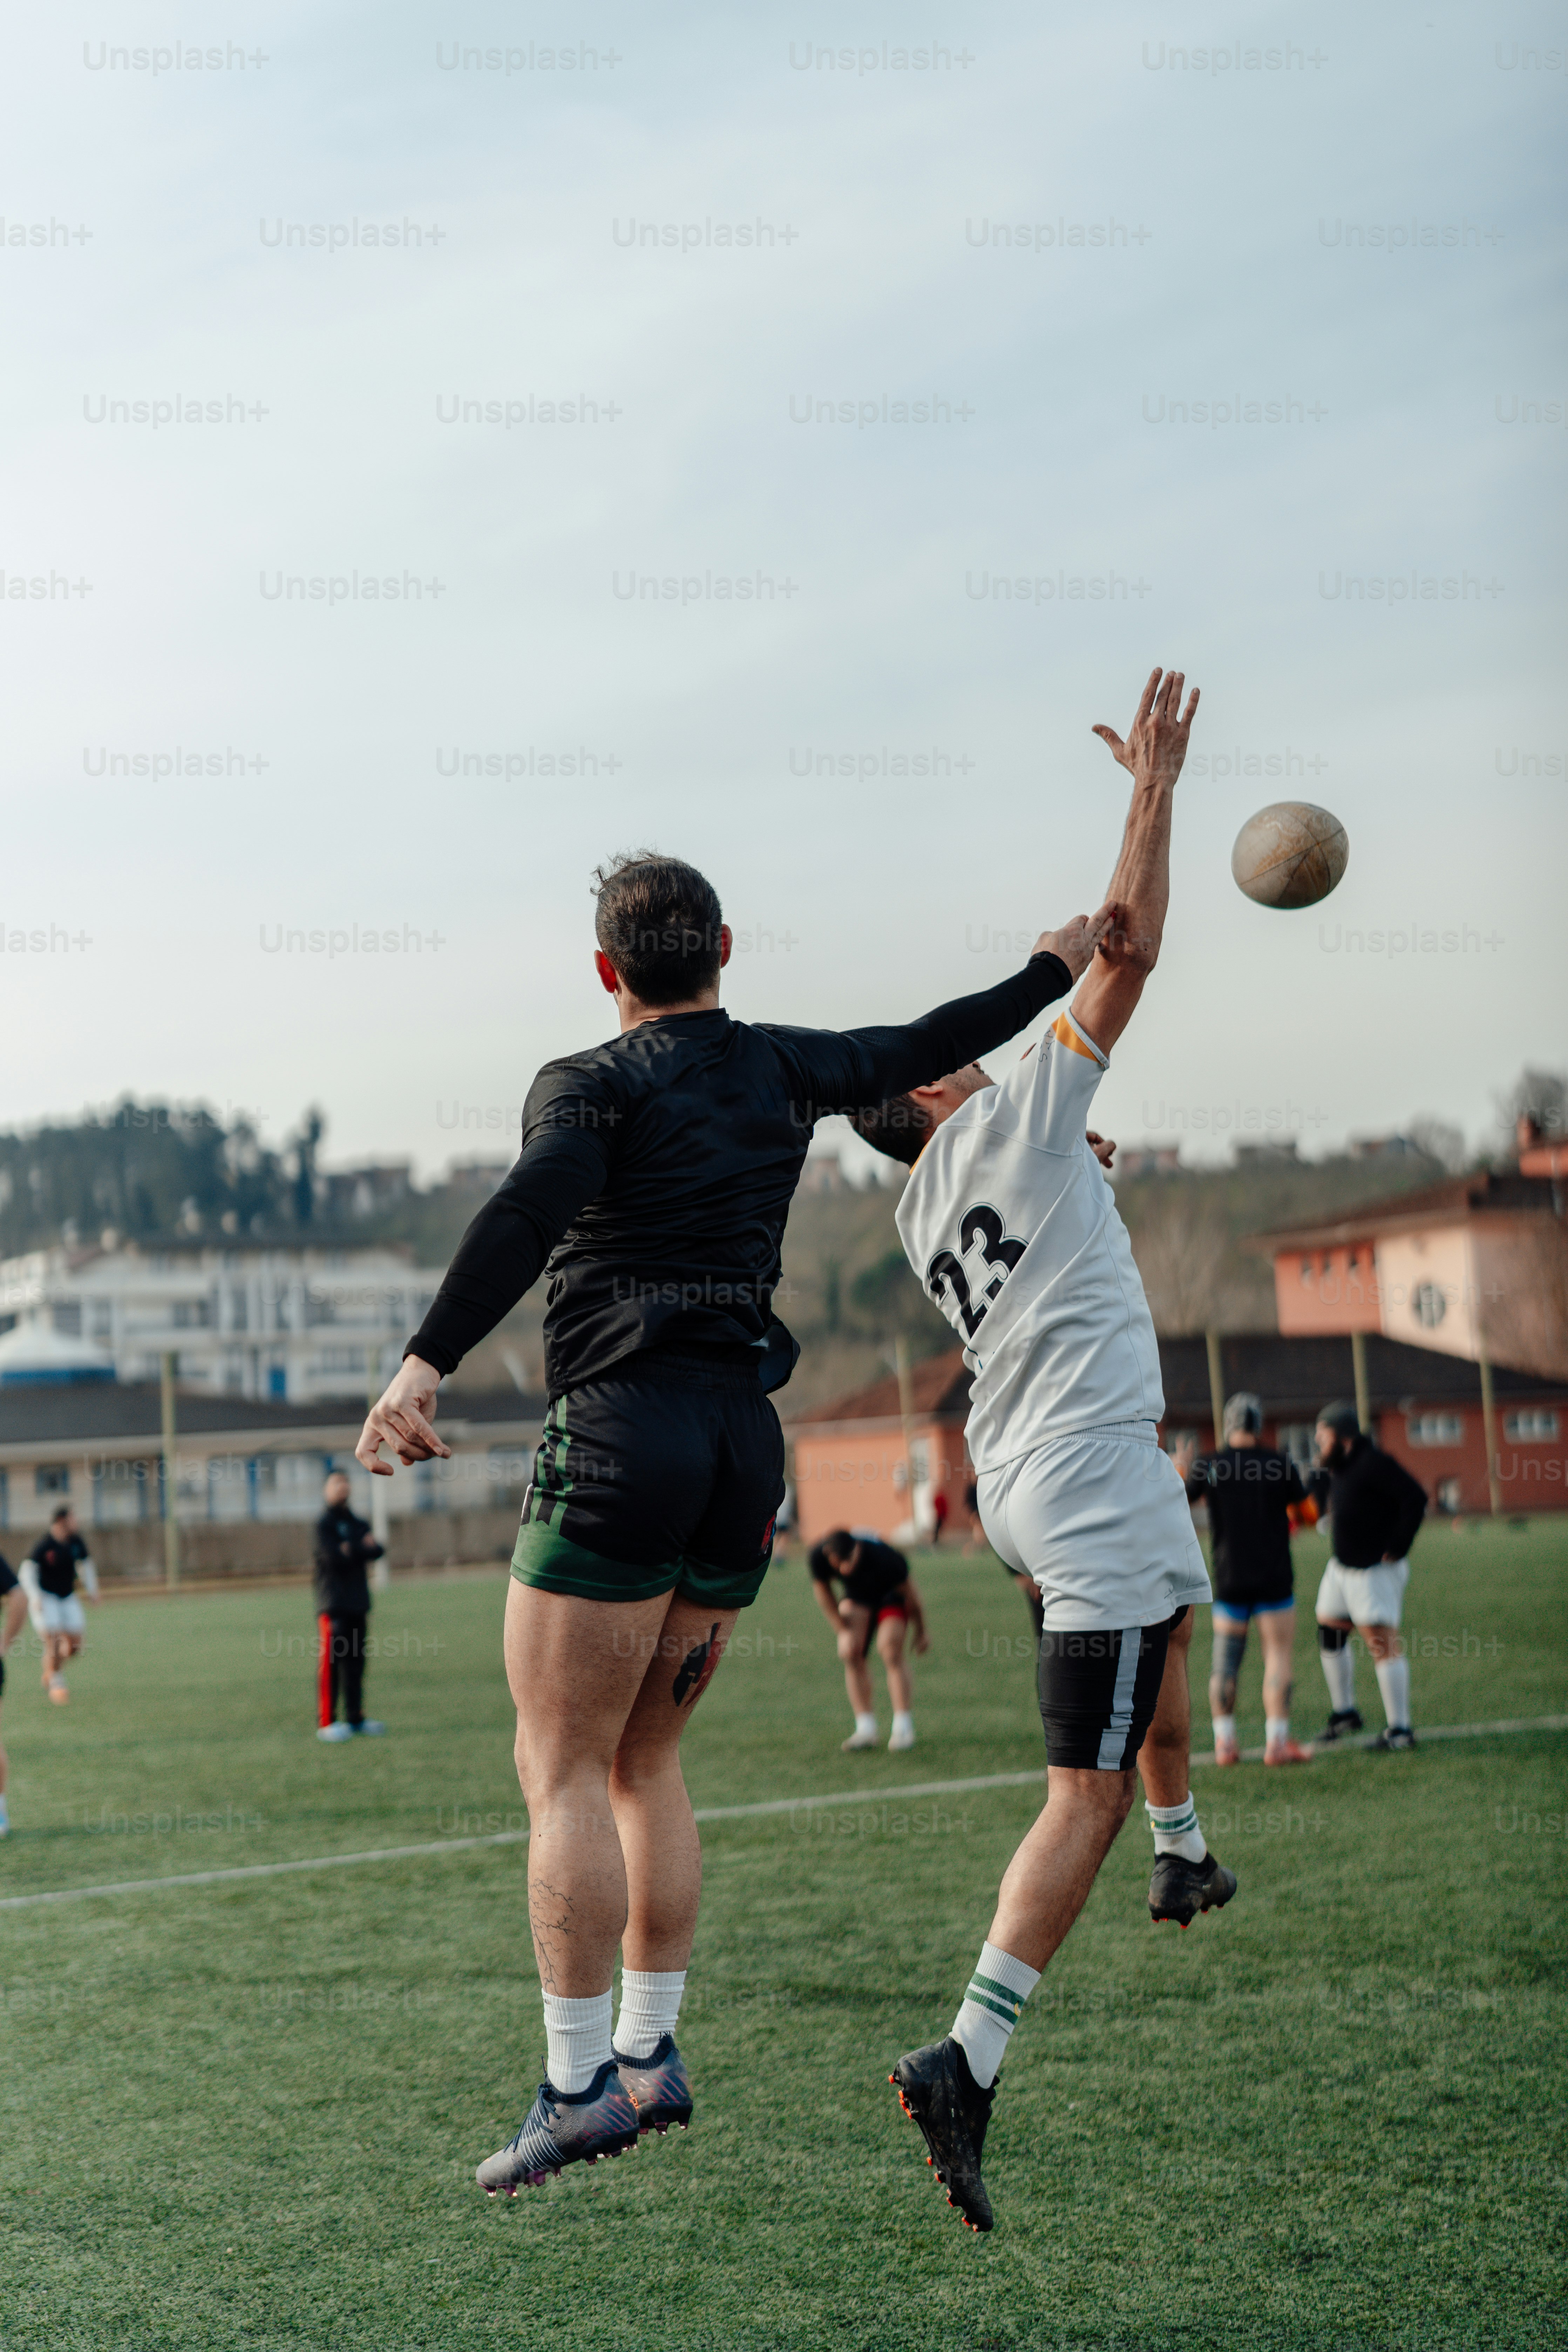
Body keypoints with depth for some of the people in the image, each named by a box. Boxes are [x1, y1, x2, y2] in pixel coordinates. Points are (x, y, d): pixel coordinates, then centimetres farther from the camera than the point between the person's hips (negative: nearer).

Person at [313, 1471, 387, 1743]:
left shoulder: (359, 1524, 18)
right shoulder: (324, 1524, -2)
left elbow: (378, 1551, 3)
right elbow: (333, 1557, -16)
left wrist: (353, 1551, -12)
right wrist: (363, 1549, -4)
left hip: (358, 1603, 7)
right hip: (333, 1604, -7)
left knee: (355, 1662, 8)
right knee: (331, 1662, -10)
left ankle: (356, 1719, 13)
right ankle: (326, 1723, -9)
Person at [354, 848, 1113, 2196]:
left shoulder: (592, 1087, -3)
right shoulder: (784, 1072, 13)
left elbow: (527, 1214, -22)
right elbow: (930, 1048, 26)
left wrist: (427, 1364, -33)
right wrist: (1054, 969, 43)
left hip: (625, 1430, -6)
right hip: (745, 1443, 6)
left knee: (563, 1770, -3)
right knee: (644, 1762, 16)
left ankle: (578, 2087, -7)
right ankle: (651, 2056, 16)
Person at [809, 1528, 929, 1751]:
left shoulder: (883, 1558, -41)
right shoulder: (819, 1557, -32)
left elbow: (910, 1594, -22)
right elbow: (823, 1593, -9)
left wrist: (921, 1632, -9)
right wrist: (843, 1632, -11)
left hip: (891, 1596, -4)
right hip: (856, 1597, 4)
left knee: (891, 1654, -19)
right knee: (851, 1653, -13)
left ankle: (904, 1729, -14)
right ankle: (866, 1729, -9)